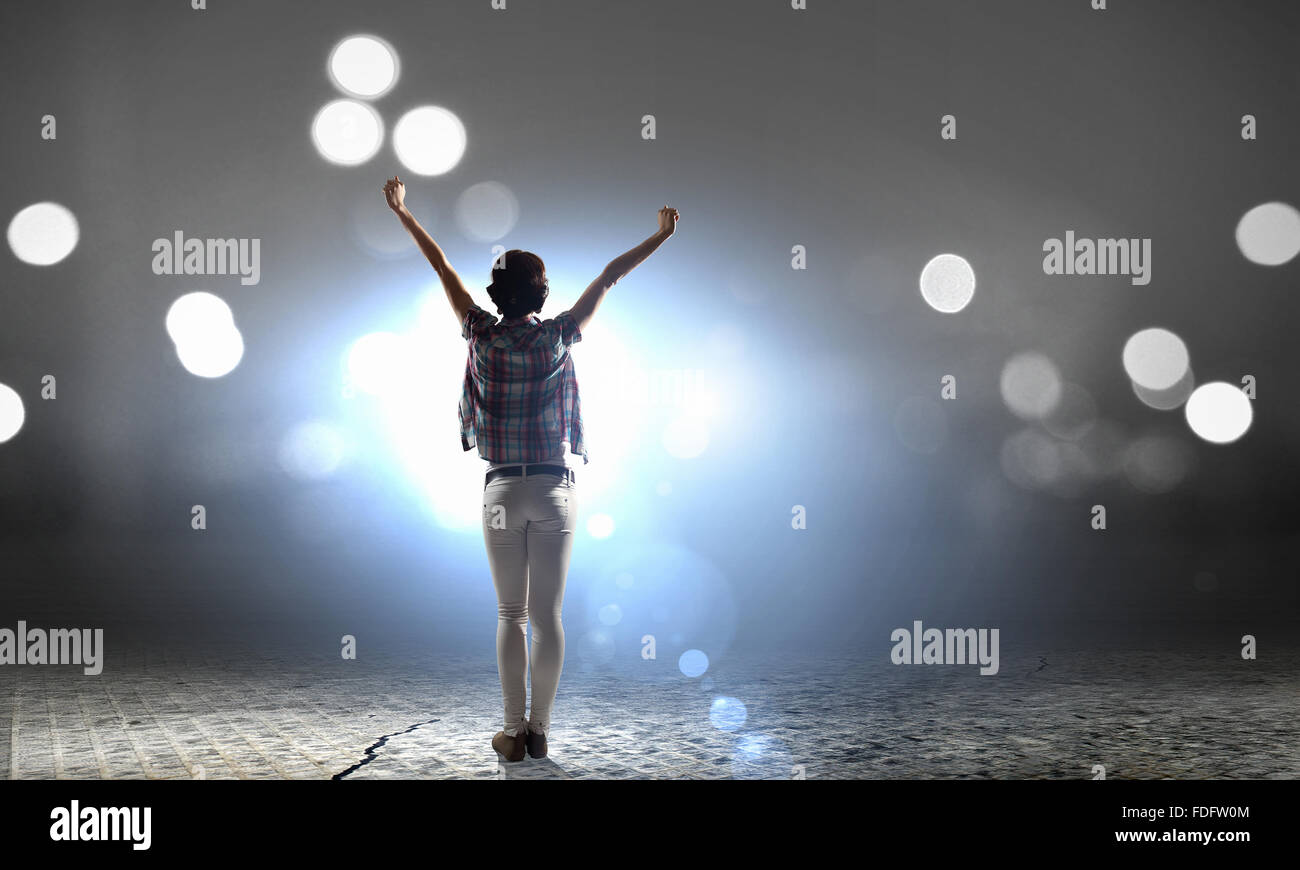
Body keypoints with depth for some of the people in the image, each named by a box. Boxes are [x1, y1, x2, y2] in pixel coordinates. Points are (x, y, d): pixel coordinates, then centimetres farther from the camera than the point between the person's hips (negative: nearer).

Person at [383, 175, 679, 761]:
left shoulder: (483, 336, -2)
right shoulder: (559, 336, -2)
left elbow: (442, 267, 8)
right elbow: (609, 276, 5)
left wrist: (403, 213, 17)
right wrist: (661, 236, 13)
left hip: (504, 491, 0)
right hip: (556, 488, 0)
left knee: (511, 617, 5)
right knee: (547, 615, 2)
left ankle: (512, 733, 3)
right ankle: (539, 731, 3)